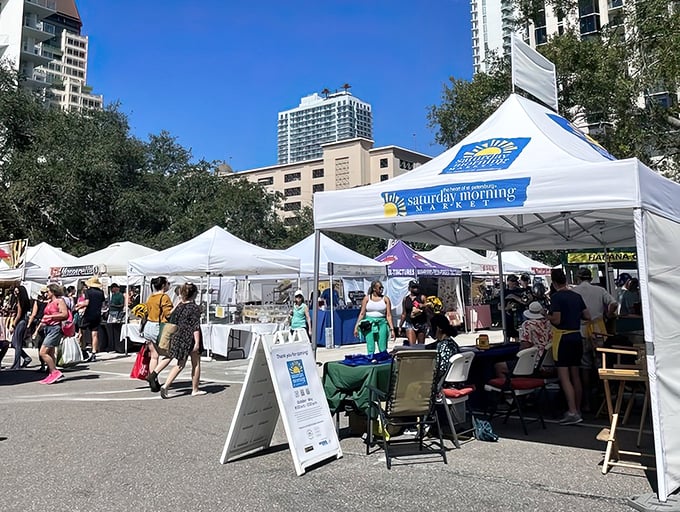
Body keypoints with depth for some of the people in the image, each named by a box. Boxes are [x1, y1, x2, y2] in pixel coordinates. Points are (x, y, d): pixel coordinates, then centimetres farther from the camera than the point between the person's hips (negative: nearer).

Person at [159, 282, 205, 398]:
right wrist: (197, 342, -16)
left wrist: (173, 338, 21)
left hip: (179, 337, 6)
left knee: (179, 365, 10)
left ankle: (166, 385, -8)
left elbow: (173, 323, 12)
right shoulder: (195, 307, -12)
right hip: (191, 338, -6)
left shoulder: (178, 306, 7)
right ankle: (195, 390, 18)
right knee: (196, 364, 11)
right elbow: (196, 326, -16)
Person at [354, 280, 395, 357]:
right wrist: (356, 327, -1)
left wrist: (392, 329, -5)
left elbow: (388, 315, 0)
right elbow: (362, 313, 4)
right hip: (369, 324, 0)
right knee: (370, 349, -2)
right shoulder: (367, 298, 4)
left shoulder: (385, 299, 4)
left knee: (383, 349, 0)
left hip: (381, 324, 0)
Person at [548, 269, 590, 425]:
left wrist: (547, 316, 1)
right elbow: (587, 316, 9)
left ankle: (572, 413, -12)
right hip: (577, 336, 7)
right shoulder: (577, 296, 8)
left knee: (564, 377, -7)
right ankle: (578, 410, 22)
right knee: (576, 375, 14)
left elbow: (556, 320, -19)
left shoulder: (556, 297, -13)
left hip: (562, 338, -7)